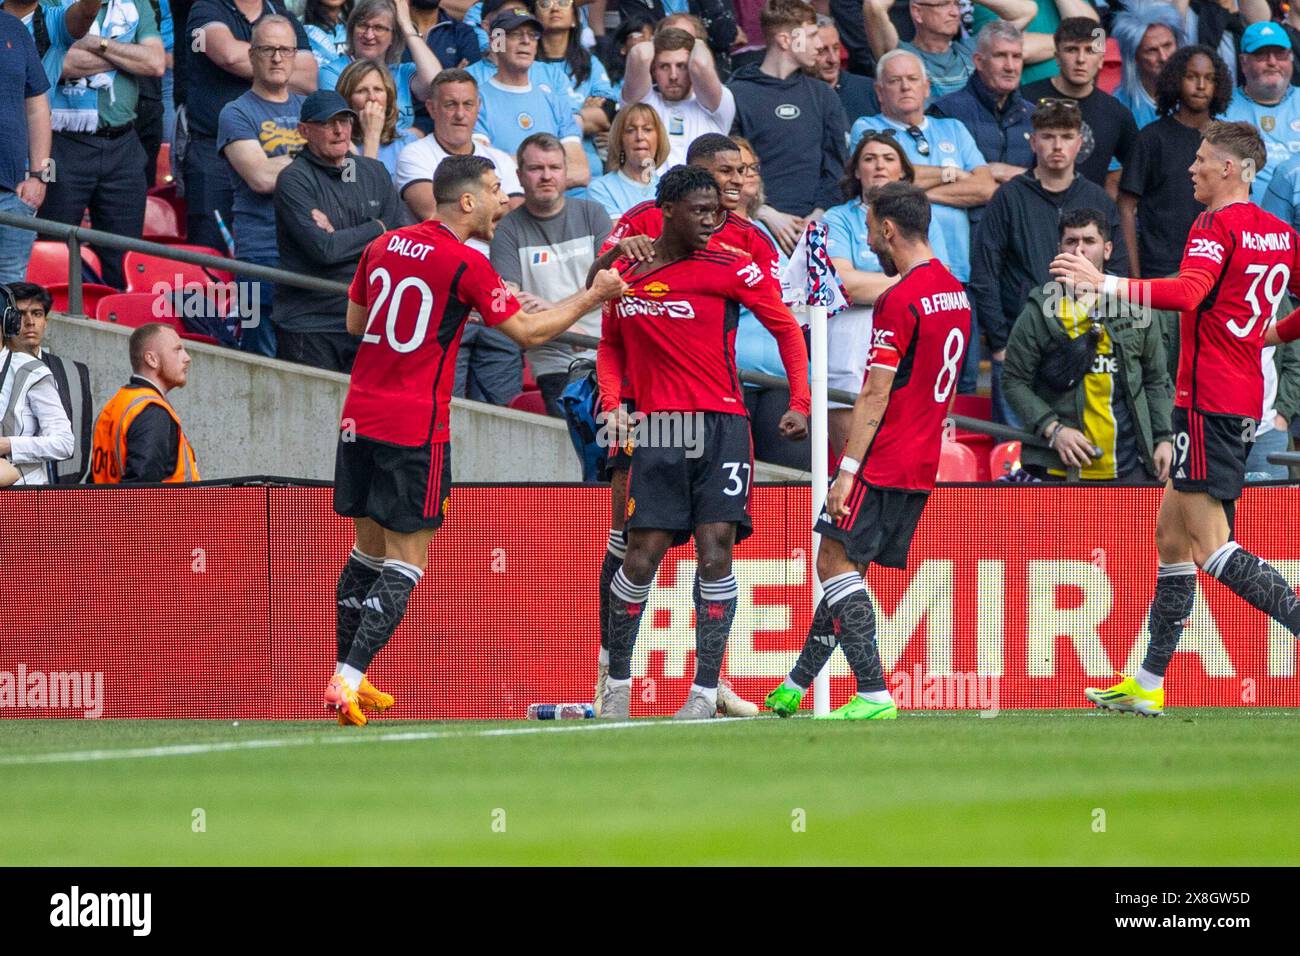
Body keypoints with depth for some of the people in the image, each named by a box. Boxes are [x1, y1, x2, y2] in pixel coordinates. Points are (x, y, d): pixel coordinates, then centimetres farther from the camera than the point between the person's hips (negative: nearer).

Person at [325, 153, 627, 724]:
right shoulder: (465, 265, -12)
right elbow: (528, 332, -6)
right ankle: (347, 682, -12)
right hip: (414, 429, -7)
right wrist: (593, 296, 6)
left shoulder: (384, 247, 9)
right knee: (407, 564, -3)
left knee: (369, 550, 18)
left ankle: (346, 677, 23)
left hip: (359, 417, 7)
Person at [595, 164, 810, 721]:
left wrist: (799, 403, -2)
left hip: (721, 425, -2)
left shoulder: (730, 268, -1)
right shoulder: (624, 274, 9)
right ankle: (617, 684, 13)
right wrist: (612, 403, 5)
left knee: (715, 554, -11)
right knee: (642, 557, -3)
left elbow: (786, 327, 6)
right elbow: (611, 346, 23)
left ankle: (705, 691, -7)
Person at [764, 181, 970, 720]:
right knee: (846, 569, 14)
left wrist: (849, 469, -17)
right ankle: (795, 685, 21)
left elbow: (876, 395, -18)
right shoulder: (954, 291, 13)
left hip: (881, 466, -9)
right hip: (922, 466, 9)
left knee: (836, 565, -6)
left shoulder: (900, 301, -16)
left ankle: (874, 695, -13)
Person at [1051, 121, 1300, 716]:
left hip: (1209, 400, -10)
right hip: (1244, 396, 10)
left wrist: (1107, 284, -33)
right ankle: (1148, 684, 19)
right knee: (1171, 536, 15)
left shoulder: (1217, 227, -13)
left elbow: (1188, 293, -30)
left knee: (1212, 546, -12)